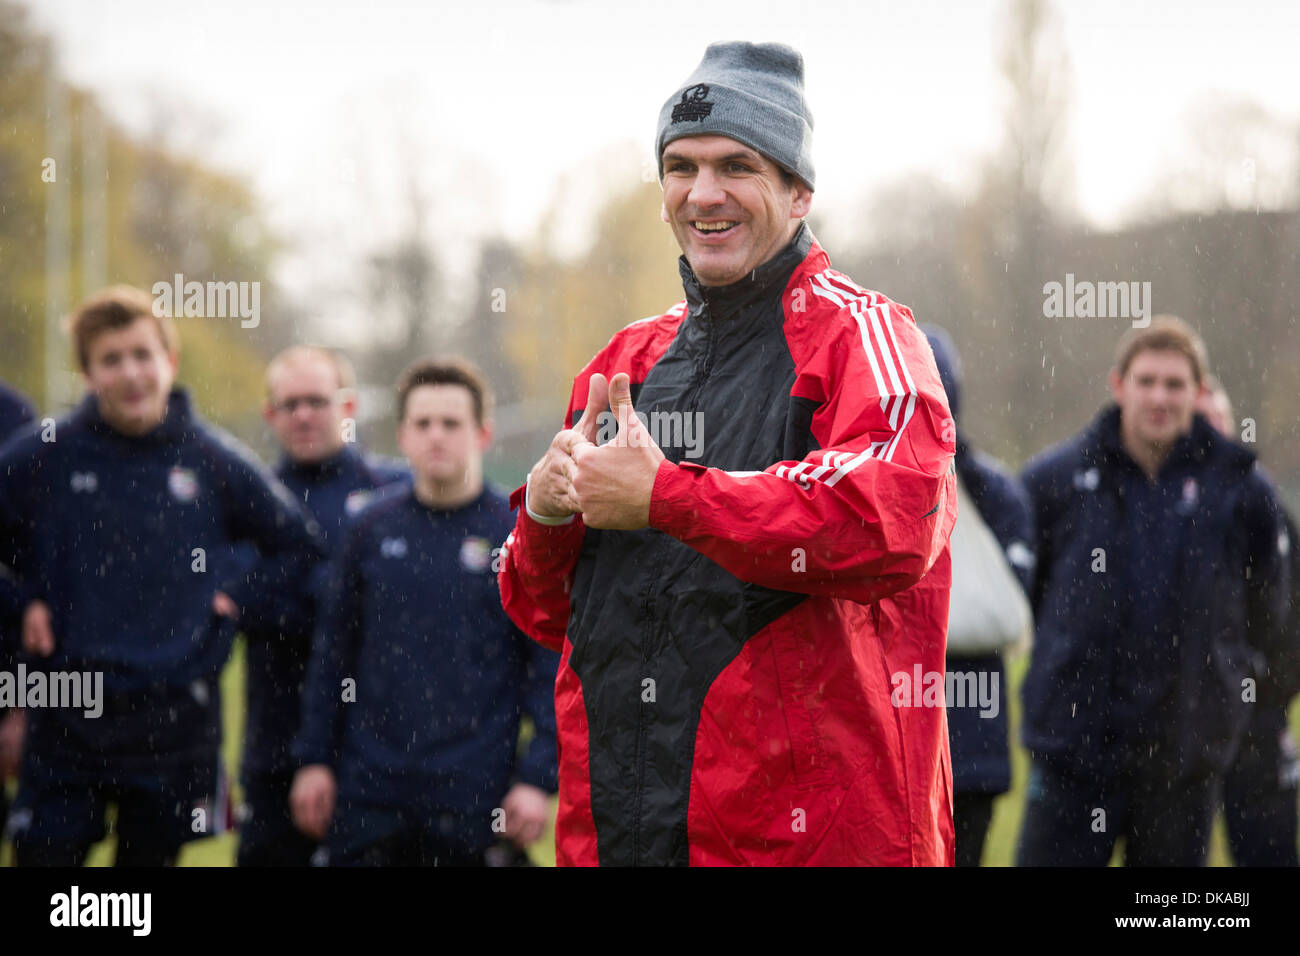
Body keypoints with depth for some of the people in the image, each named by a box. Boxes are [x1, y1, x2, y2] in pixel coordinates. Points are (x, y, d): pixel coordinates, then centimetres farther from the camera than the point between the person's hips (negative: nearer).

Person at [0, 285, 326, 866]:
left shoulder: (215, 461, 1)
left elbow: (298, 545, 13)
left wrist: (238, 599, 2)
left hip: (176, 715, 1)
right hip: (67, 715, -1)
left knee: (151, 856, 11)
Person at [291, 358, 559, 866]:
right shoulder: (371, 530, 7)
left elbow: (552, 667, -2)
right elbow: (333, 650, 12)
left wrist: (537, 780, -8)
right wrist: (314, 760, 8)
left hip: (472, 802, -2)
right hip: (369, 792, 2)